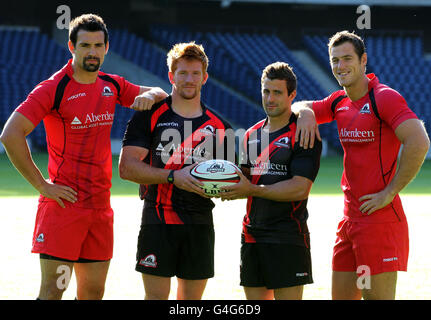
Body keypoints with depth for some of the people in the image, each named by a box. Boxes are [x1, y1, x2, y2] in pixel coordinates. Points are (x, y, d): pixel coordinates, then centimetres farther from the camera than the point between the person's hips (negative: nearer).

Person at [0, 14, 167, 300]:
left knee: (93, 291, 8)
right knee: (53, 290, -9)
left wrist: (148, 95, 0)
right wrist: (42, 184, -15)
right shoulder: (53, 89, -9)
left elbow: (159, 93, 25)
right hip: (64, 202, -6)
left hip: (101, 205, 6)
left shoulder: (112, 85, 10)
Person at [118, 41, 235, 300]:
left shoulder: (218, 126, 12)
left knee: (192, 298, 6)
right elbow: (127, 167, -7)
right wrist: (173, 176, -17)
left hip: (200, 224, 3)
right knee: (157, 296, -5)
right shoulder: (149, 117, 2)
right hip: (158, 222, -3)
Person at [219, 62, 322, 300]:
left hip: (288, 237, -7)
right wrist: (227, 186, -1)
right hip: (252, 234, 7)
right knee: (255, 299, 8)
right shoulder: (252, 135, 15)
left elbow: (300, 189, -16)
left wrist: (253, 190, -19)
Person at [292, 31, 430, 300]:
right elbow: (300, 106, 28)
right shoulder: (339, 102, 13)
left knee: (377, 295, -8)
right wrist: (306, 112, 2)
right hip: (351, 217, 8)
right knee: (341, 296, 11)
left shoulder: (384, 98, -12)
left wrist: (390, 192, -19)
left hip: (380, 217, -8)